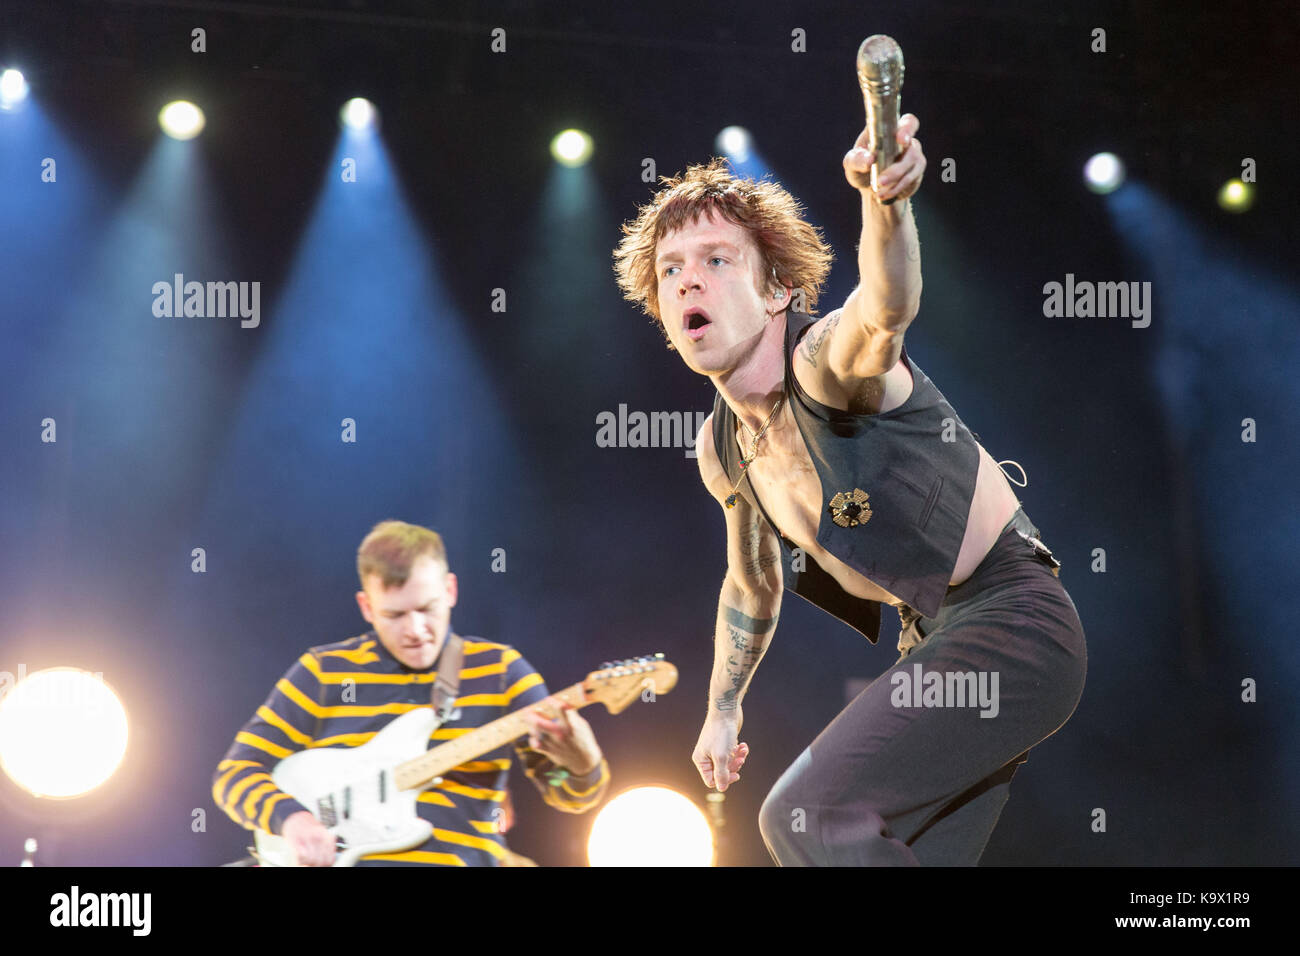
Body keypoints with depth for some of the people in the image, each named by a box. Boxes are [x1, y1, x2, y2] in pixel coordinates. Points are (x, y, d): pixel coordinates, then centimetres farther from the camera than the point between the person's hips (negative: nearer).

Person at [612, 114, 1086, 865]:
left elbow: (885, 309, -45)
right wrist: (723, 710, 33)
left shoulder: (825, 362, -19)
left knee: (807, 816, -23)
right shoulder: (722, 451, 6)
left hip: (1012, 622, -9)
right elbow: (754, 585, 25)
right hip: (937, 641, 9)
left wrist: (888, 203, -65)